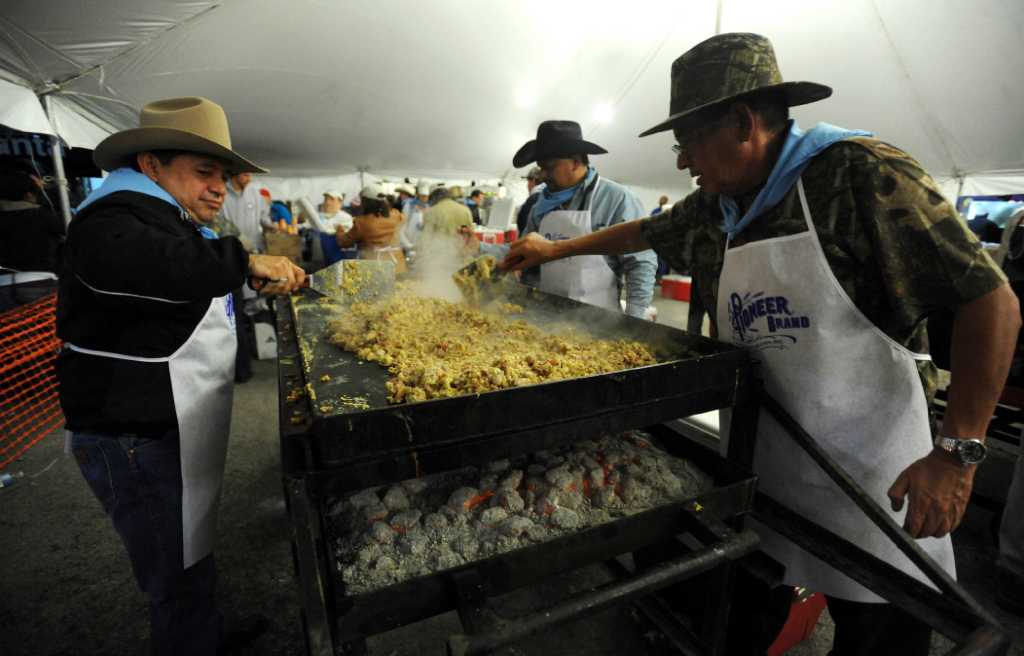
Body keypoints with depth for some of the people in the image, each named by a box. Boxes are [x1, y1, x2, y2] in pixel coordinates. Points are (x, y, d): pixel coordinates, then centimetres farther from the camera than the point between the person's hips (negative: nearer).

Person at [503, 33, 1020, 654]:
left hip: (873, 474, -5)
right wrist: (555, 248, 24)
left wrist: (958, 451, -19)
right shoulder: (713, 210, 2)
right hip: (762, 461, 6)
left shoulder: (863, 174, -17)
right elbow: (645, 232, 20)